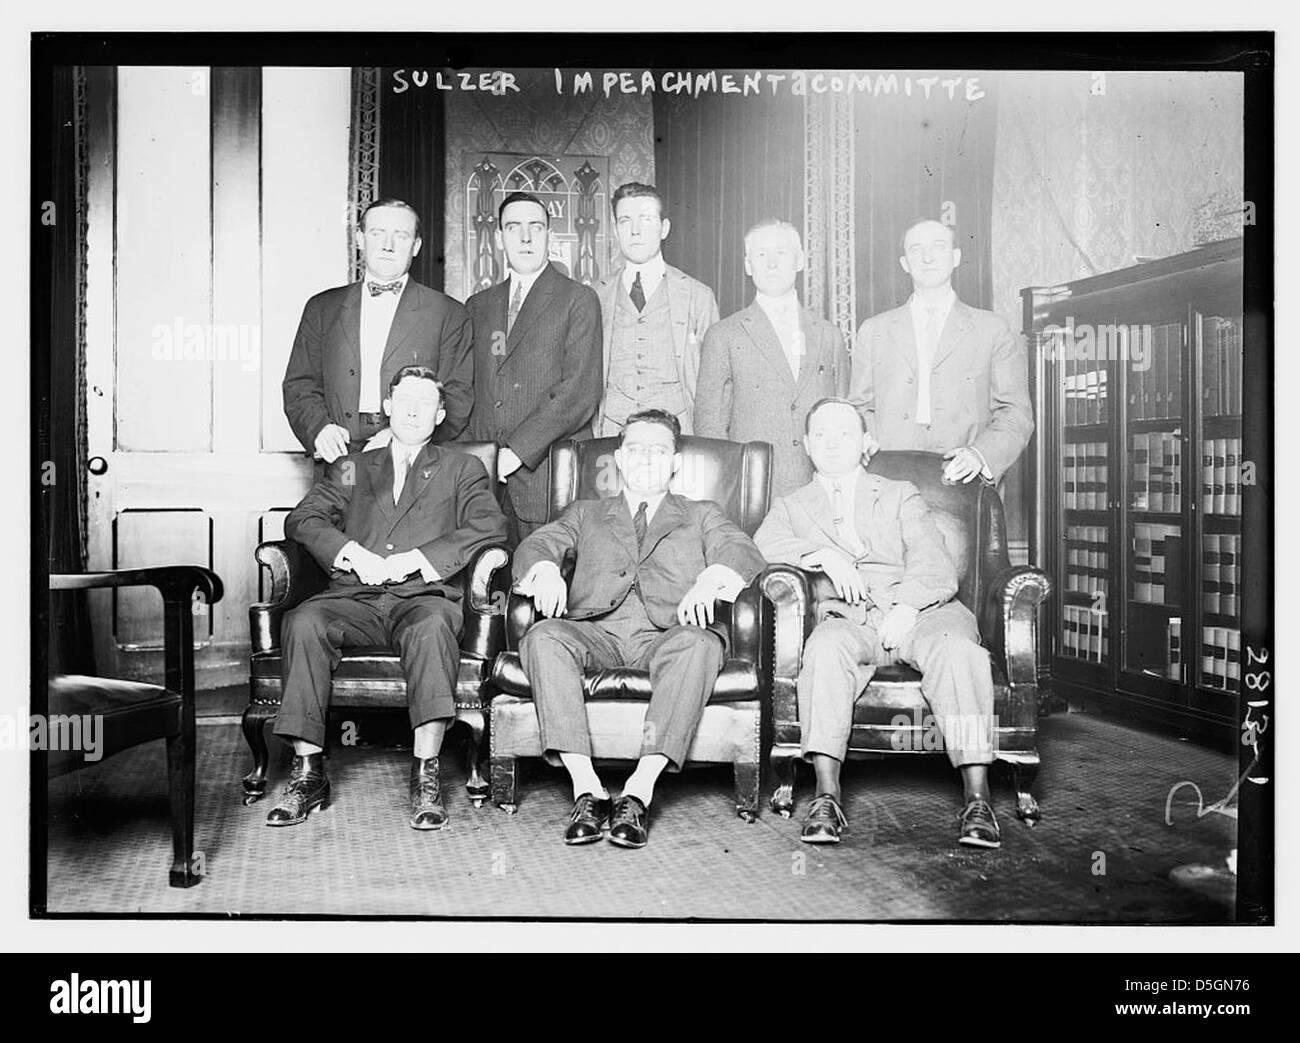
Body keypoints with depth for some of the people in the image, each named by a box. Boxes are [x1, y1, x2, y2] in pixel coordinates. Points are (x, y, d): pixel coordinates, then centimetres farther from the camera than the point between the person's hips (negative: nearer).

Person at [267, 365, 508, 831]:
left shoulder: (462, 469, 19)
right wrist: (353, 553, -9)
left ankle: (425, 775, -35)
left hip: (424, 595, -2)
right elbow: (302, 519, 11)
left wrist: (413, 560, -10)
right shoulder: (351, 468, 25)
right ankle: (307, 772, -25)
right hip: (353, 596, 2)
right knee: (303, 622, -30)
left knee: (431, 625, -37)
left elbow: (489, 527, 1)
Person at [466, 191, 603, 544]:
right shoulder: (478, 305, 18)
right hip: (482, 473, 4)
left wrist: (518, 448, -14)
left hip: (547, 473, -4)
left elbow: (581, 392, -9)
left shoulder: (578, 299, 2)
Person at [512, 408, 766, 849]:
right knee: (543, 637, -30)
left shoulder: (701, 516, 27)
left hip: (667, 634, -1)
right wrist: (545, 569, -12)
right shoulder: (586, 514, 31)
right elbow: (535, 544, 13)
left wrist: (710, 580, -16)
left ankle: (639, 792, -37)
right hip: (596, 630, 1)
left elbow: (744, 554, 8)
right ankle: (587, 789, -32)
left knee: (699, 644, -35)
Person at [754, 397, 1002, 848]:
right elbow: (760, 545, 2)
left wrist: (908, 606, -15)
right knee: (828, 645, -35)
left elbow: (936, 567, 7)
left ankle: (978, 800, -37)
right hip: (849, 616, 0)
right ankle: (826, 797, -38)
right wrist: (823, 554, -13)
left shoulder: (900, 495, 24)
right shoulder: (791, 506, 26)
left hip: (921, 609, 1)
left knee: (957, 647, -33)